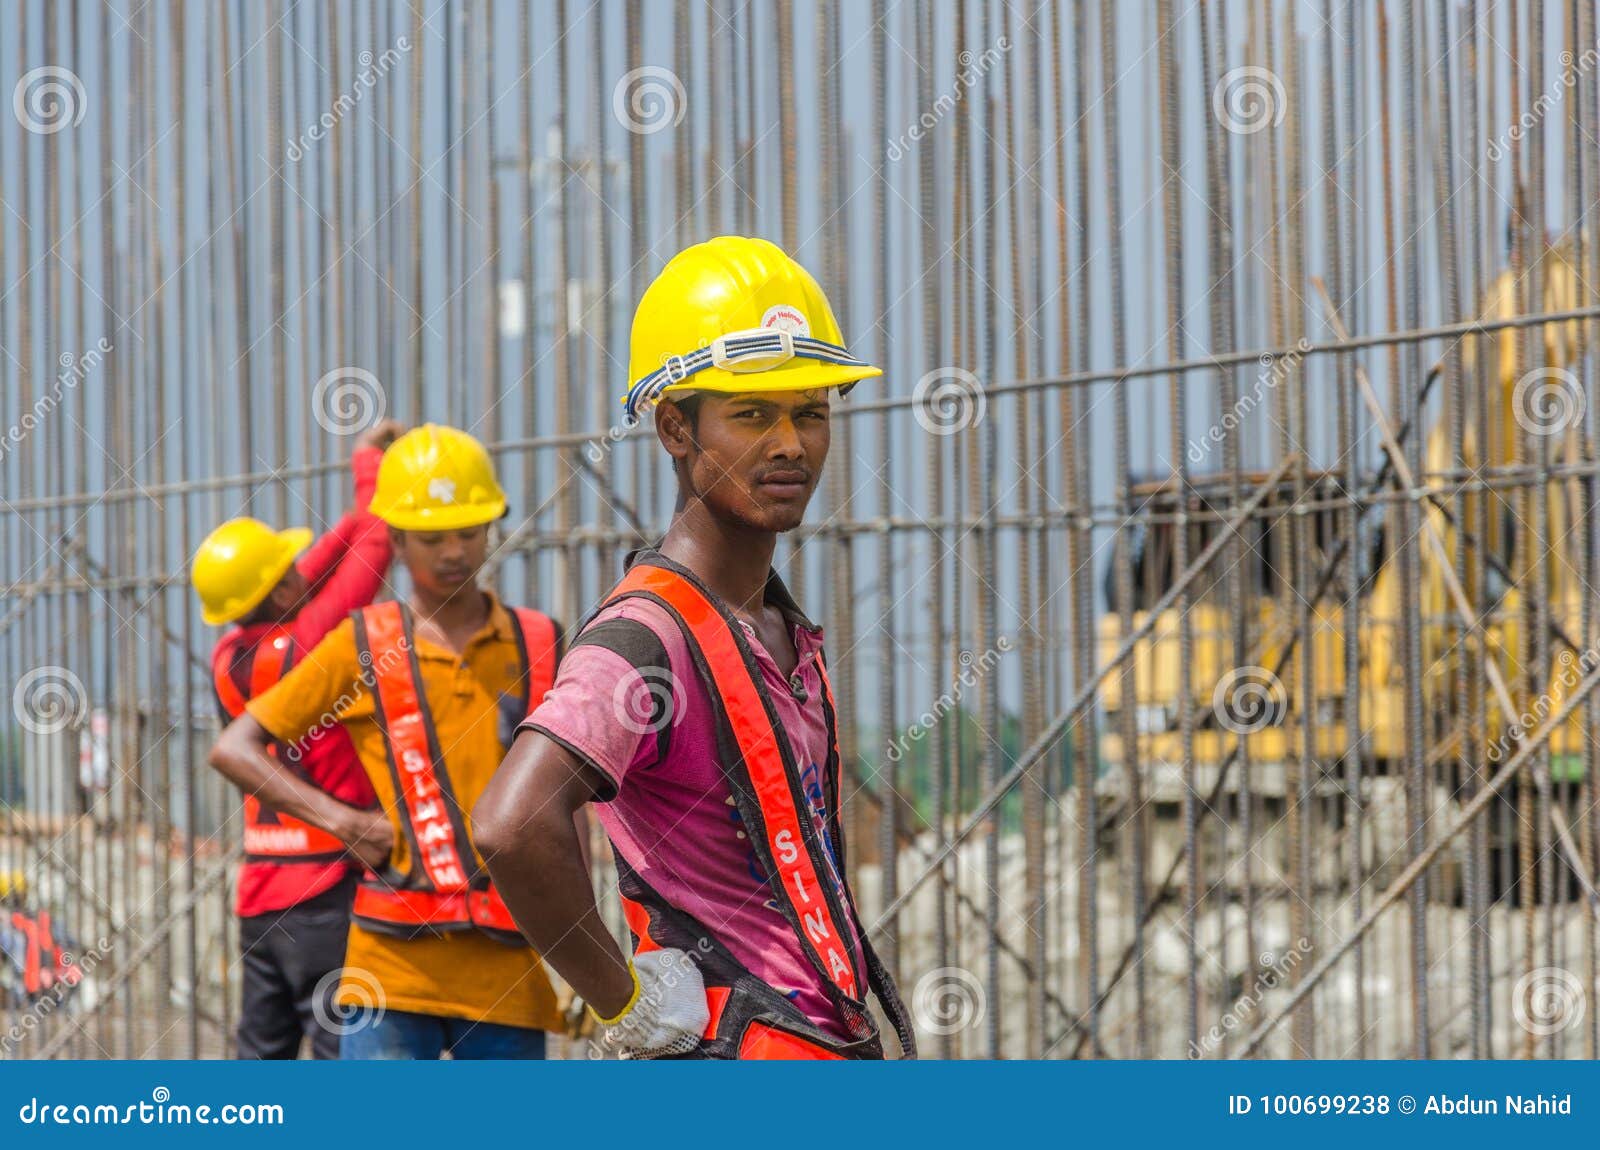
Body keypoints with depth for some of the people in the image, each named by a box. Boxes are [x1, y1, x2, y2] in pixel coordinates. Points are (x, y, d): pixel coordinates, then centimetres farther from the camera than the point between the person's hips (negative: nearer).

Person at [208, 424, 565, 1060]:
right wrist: (340, 818, -7)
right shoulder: (362, 647, 5)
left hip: (508, 971, 2)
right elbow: (233, 749, 5)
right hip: (395, 965, -2)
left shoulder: (538, 648, 10)